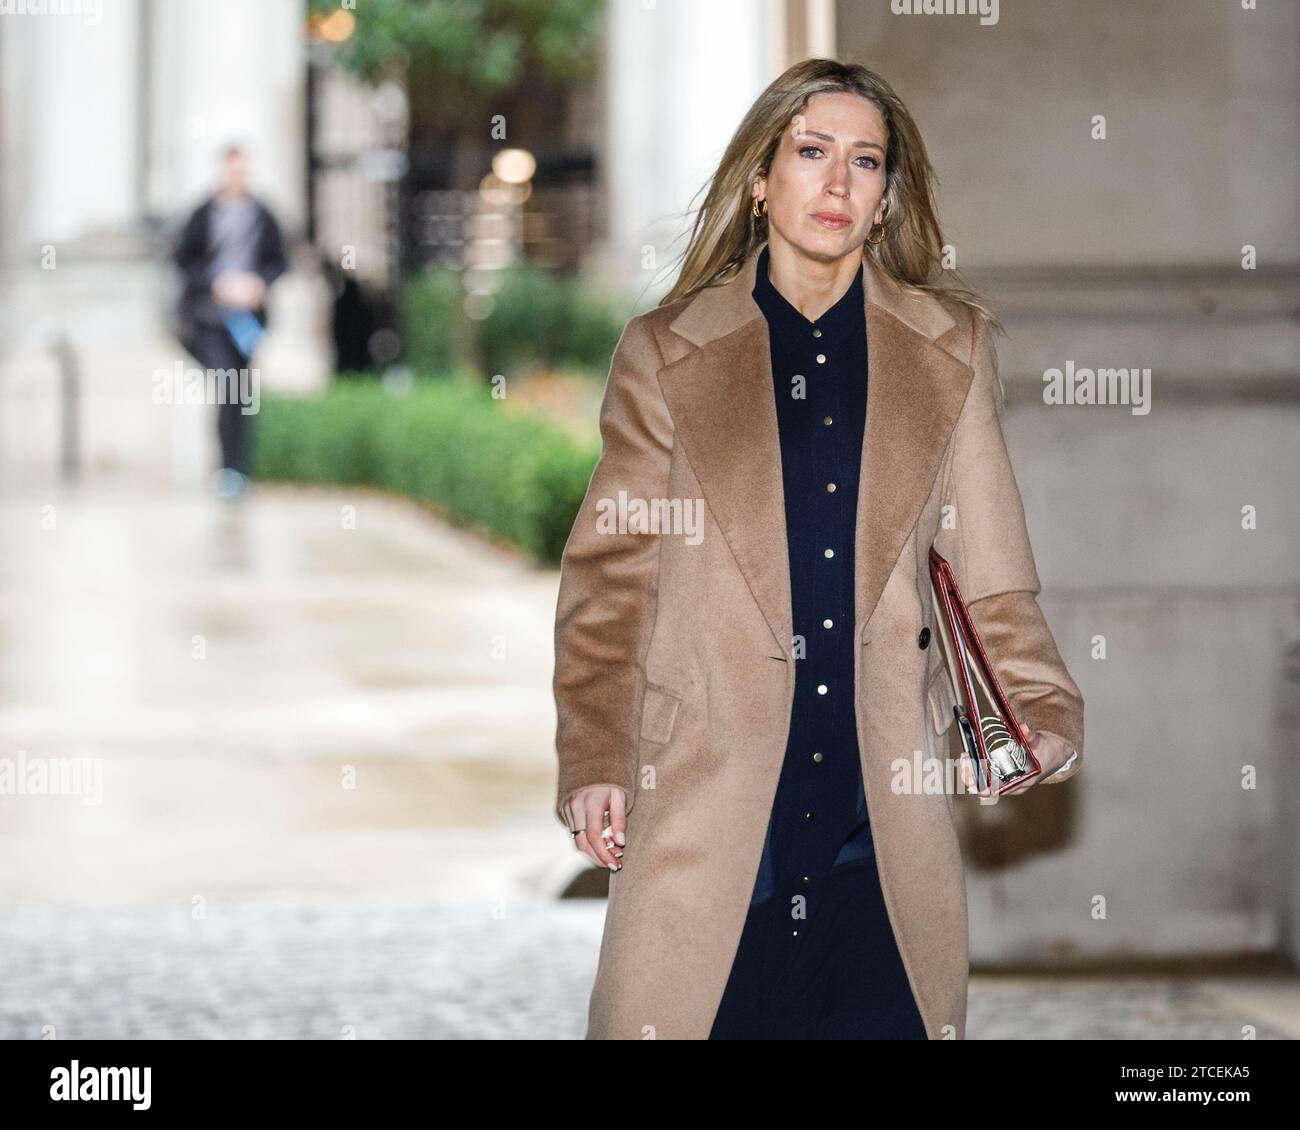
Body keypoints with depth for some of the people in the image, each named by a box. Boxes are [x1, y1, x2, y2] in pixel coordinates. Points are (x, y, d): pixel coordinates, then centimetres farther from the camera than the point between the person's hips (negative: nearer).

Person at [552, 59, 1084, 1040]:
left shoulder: (950, 351, 12)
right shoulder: (665, 353, 8)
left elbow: (989, 573, 10)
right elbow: (609, 581, 7)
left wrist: (1041, 711, -7)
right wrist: (595, 759, -4)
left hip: (884, 814, 1)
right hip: (707, 802, -1)